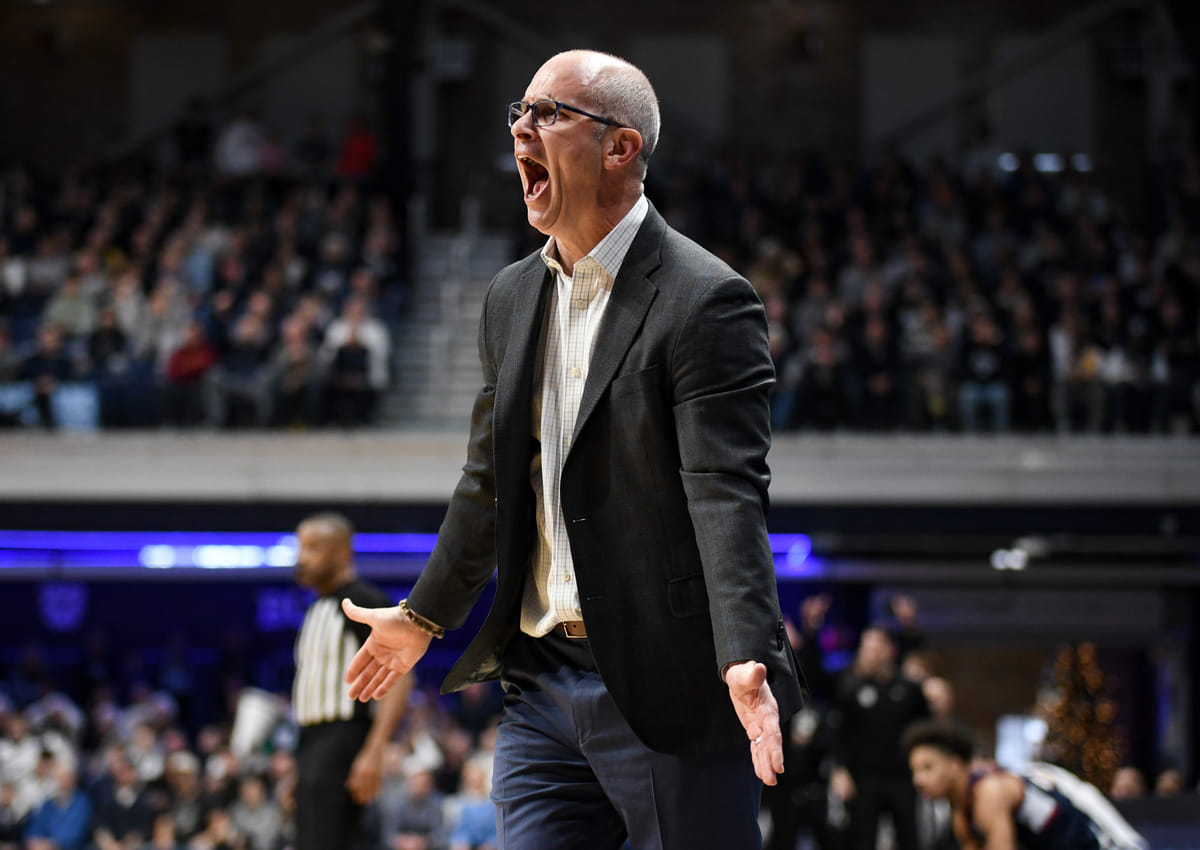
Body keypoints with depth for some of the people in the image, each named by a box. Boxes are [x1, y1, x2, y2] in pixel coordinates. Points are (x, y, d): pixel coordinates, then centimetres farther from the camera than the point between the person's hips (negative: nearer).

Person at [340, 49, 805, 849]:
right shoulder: (513, 296, 12)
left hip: (666, 693, -7)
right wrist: (425, 615, 30)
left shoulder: (705, 301, -12)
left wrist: (747, 660, -33)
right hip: (540, 682, 7)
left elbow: (727, 493, -21)